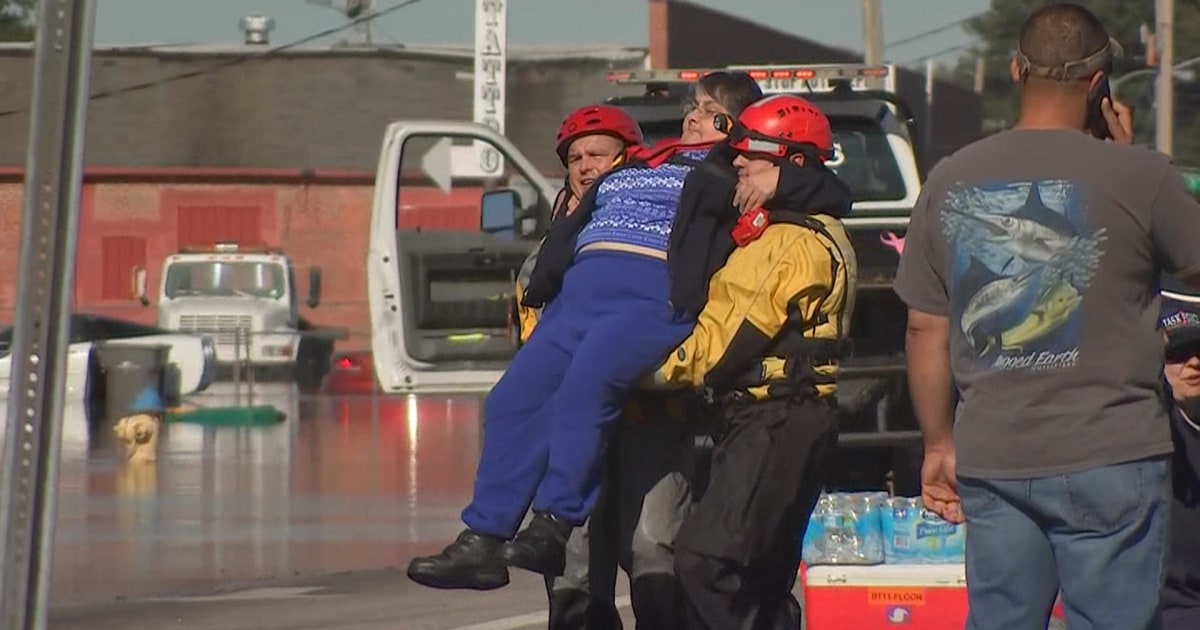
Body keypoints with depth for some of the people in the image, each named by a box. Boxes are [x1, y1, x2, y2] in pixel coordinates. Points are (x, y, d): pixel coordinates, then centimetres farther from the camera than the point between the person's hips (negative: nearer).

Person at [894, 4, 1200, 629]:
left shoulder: (950, 180, 4)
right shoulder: (1137, 176, -10)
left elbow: (925, 328, 7)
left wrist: (939, 443, 18)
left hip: (991, 460, 4)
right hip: (1108, 459, -4)